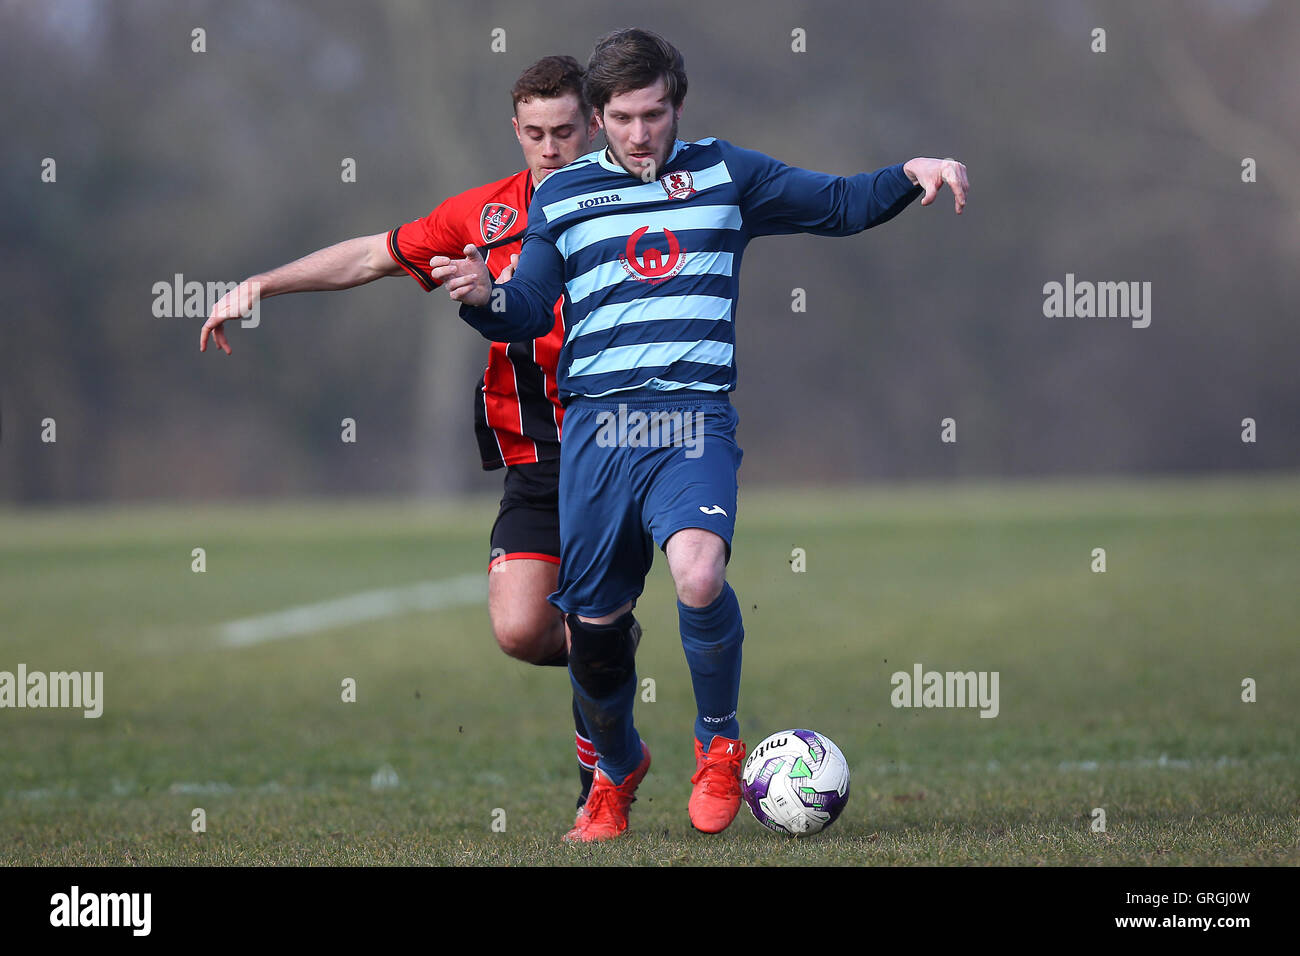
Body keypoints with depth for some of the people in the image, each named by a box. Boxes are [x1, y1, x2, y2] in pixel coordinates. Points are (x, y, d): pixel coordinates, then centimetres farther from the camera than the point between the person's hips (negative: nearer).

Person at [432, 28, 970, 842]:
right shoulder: (563, 196, 13)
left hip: (695, 423, -2)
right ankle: (617, 768, 34)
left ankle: (720, 745, -4)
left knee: (699, 575, -29)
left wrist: (910, 175, -3)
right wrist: (483, 296, -9)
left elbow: (839, 205, 15)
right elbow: (528, 313, 13)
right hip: (597, 429, 2)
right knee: (592, 628, 4)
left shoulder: (725, 174, 12)